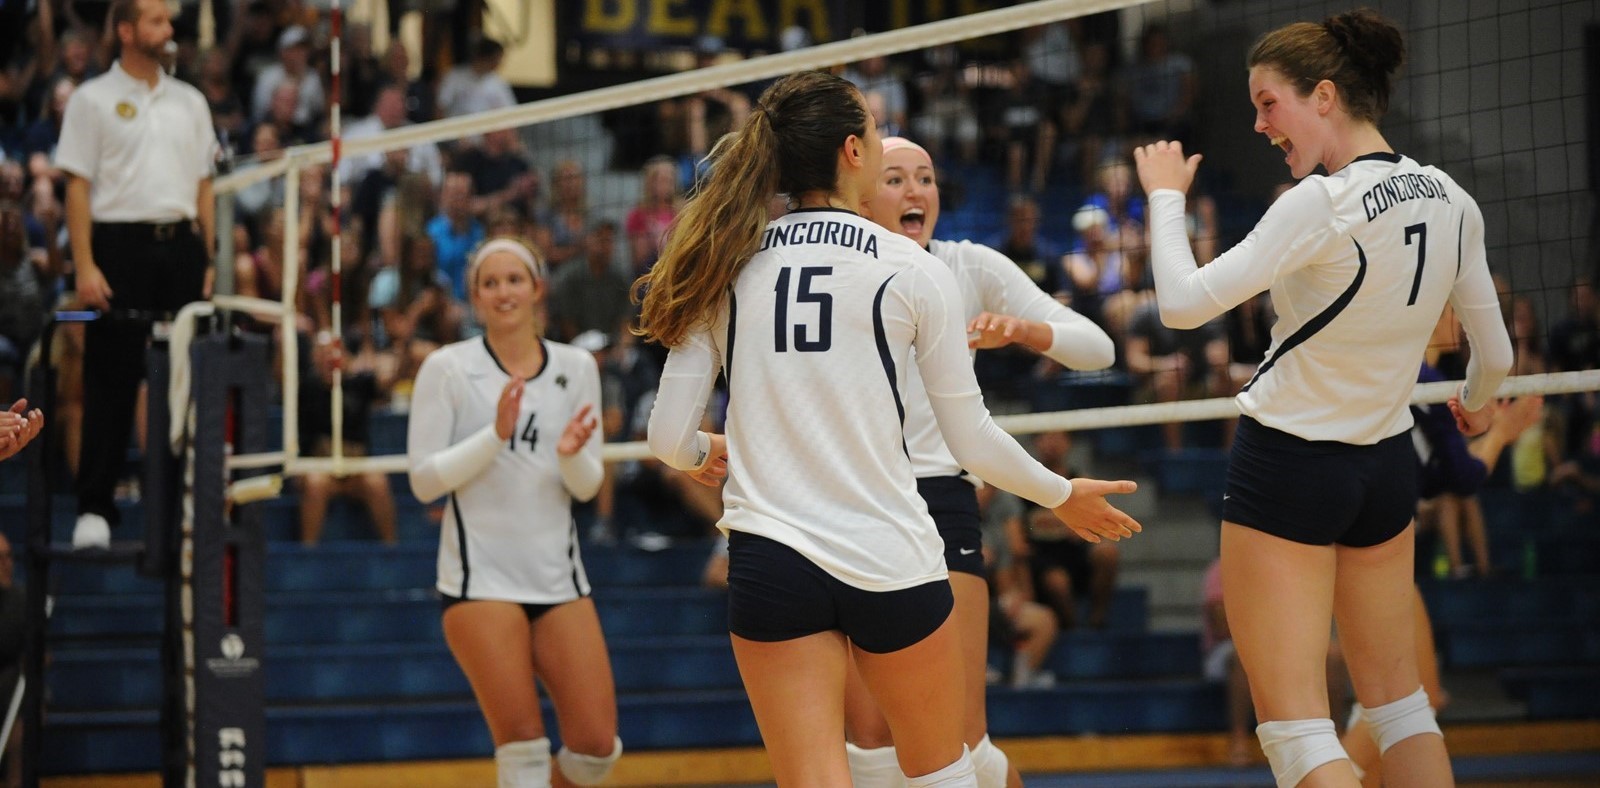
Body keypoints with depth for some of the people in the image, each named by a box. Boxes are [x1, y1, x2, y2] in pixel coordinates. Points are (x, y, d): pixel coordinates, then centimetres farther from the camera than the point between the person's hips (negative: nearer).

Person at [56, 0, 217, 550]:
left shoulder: (190, 102, 16)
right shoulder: (93, 100, 2)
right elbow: (78, 186, -3)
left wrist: (209, 262, 8)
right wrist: (85, 266, -12)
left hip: (181, 244, 4)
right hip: (120, 242, -4)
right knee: (111, 380, -4)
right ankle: (94, 508, 0)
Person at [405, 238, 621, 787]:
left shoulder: (577, 367, 8)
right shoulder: (448, 368, -1)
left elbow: (587, 486, 9)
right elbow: (424, 480, -6)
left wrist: (571, 454, -13)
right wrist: (496, 435, -18)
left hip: (558, 573, 4)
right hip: (480, 577, -4)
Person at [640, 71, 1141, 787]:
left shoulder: (727, 271, 3)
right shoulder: (913, 271, -3)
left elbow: (669, 439, 2)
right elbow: (973, 443, 0)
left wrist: (706, 453, 27)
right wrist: (1064, 496, 18)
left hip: (768, 560, 1)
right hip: (891, 557, -1)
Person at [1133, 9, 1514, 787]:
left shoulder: (1323, 204, -21)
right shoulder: (1450, 200, 0)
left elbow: (1183, 303, -22)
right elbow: (1493, 353, 10)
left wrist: (1164, 194, -6)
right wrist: (1474, 404, 32)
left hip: (1288, 466, -7)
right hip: (1388, 463, 7)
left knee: (1295, 723, -5)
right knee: (1396, 696, 18)